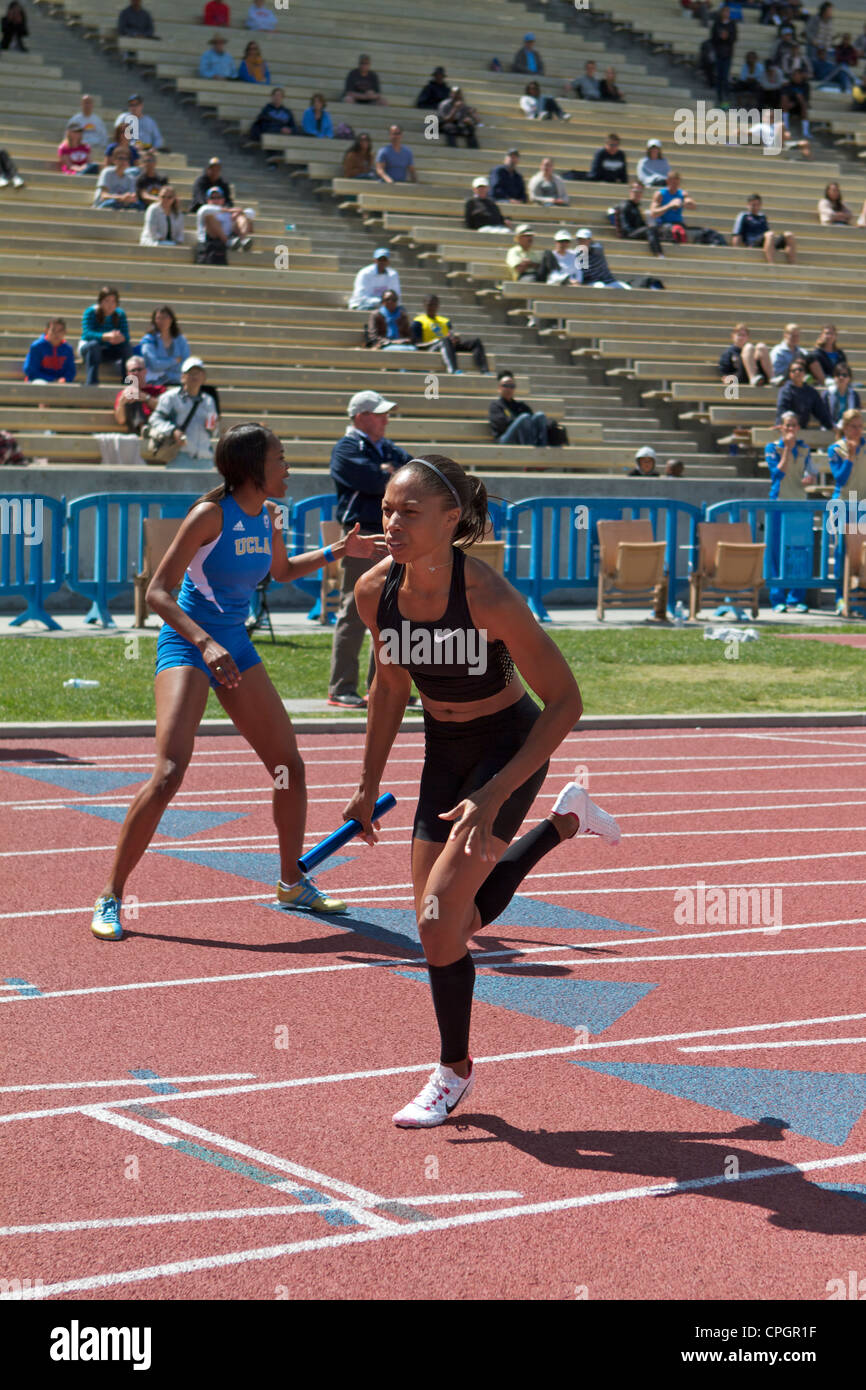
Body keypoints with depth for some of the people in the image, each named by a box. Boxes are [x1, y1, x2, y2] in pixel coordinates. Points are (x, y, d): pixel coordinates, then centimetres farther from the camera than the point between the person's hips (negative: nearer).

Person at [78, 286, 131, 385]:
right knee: (94, 344, -37)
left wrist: (119, 338, -41)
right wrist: (106, 336, -45)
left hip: (108, 352, 3)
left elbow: (126, 336, -14)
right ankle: (91, 384, -41)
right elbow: (87, 334, -28)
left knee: (127, 346, -23)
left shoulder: (120, 314, -3)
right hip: (87, 349, -3)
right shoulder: (90, 312, -13)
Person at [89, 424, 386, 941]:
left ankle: (293, 882, 29)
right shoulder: (211, 514, -18)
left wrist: (339, 551, 18)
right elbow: (158, 592, -20)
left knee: (290, 765, 10)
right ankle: (110, 898, -11)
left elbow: (281, 571, 27)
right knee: (170, 772, -20)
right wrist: (204, 643, -32)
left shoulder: (268, 515, 4)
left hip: (235, 648, 8)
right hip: (187, 646, -8)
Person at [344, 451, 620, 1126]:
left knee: (439, 915, -15)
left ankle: (454, 1072, 7)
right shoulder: (375, 592, -13)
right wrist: (370, 783, 11)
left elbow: (565, 701, -25)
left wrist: (494, 797, -30)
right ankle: (566, 821, 39)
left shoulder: (490, 597, -30)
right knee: (463, 921, 13)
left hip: (511, 747, -6)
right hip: (443, 750, 6)